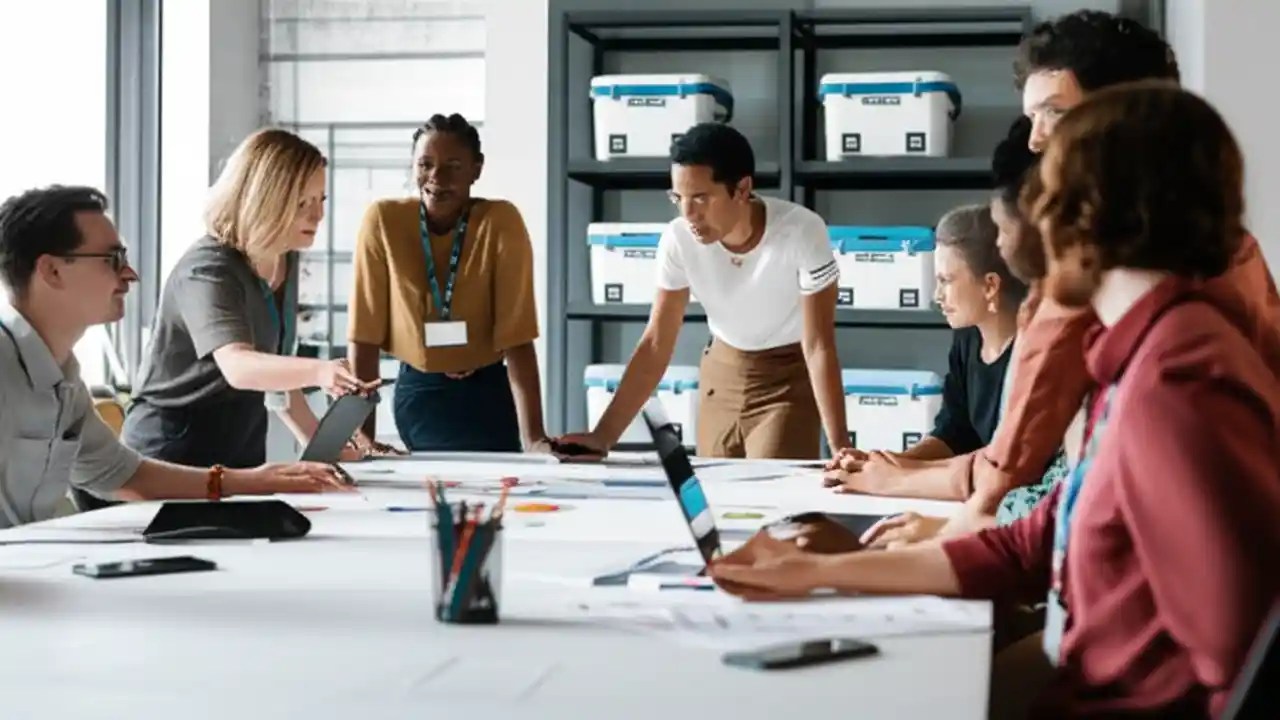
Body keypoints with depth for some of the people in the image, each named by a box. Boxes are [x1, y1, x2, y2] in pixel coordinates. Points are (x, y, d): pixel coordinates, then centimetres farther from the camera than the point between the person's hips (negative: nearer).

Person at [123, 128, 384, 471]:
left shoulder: (286, 260, 2)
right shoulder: (208, 269, -22)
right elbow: (237, 366, -39)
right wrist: (318, 371, -55)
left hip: (242, 452, 8)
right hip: (174, 452, -7)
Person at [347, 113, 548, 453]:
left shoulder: (501, 222, -16)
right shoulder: (383, 220, -12)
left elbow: (517, 336, -20)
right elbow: (365, 331, -10)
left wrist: (533, 438, -28)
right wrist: (361, 432, -15)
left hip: (486, 392, 0)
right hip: (416, 391, 1)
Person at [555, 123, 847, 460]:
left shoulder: (802, 232, -29)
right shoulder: (678, 239, -19)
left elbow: (819, 347, -26)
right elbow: (656, 345, -12)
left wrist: (839, 449, -31)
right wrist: (603, 437, -18)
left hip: (790, 374, -3)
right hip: (723, 371, 4)